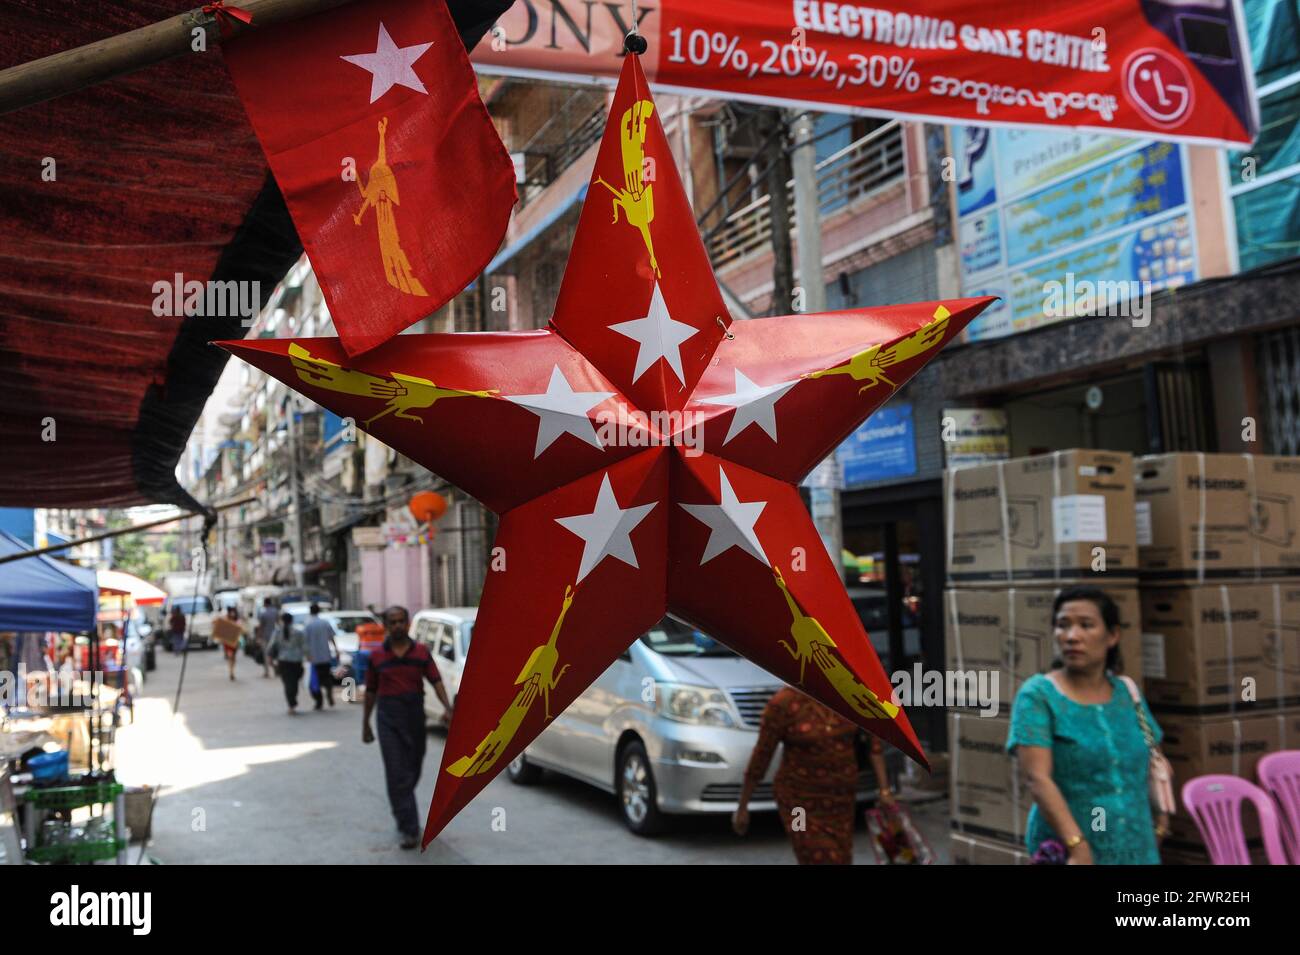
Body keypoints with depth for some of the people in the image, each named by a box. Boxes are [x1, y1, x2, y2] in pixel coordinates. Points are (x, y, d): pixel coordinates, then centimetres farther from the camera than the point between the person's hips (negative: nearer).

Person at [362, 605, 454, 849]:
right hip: (389, 719, -2)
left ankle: (401, 812, 39)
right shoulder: (378, 656, 2)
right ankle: (409, 829, -6)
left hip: (416, 717, 2)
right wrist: (366, 723, 10)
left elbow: (436, 681, -3)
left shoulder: (422, 652, 3)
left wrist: (447, 706, -18)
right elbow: (371, 691, 9)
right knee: (397, 775, -7)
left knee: (413, 772, 14)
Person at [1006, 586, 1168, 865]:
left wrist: (1160, 817, 8)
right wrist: (1077, 845, -27)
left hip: (1135, 849, 4)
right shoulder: (1037, 695, -9)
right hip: (1068, 851, -4)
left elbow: (1151, 762, 19)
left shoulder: (1127, 693, 6)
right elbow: (1038, 778, -18)